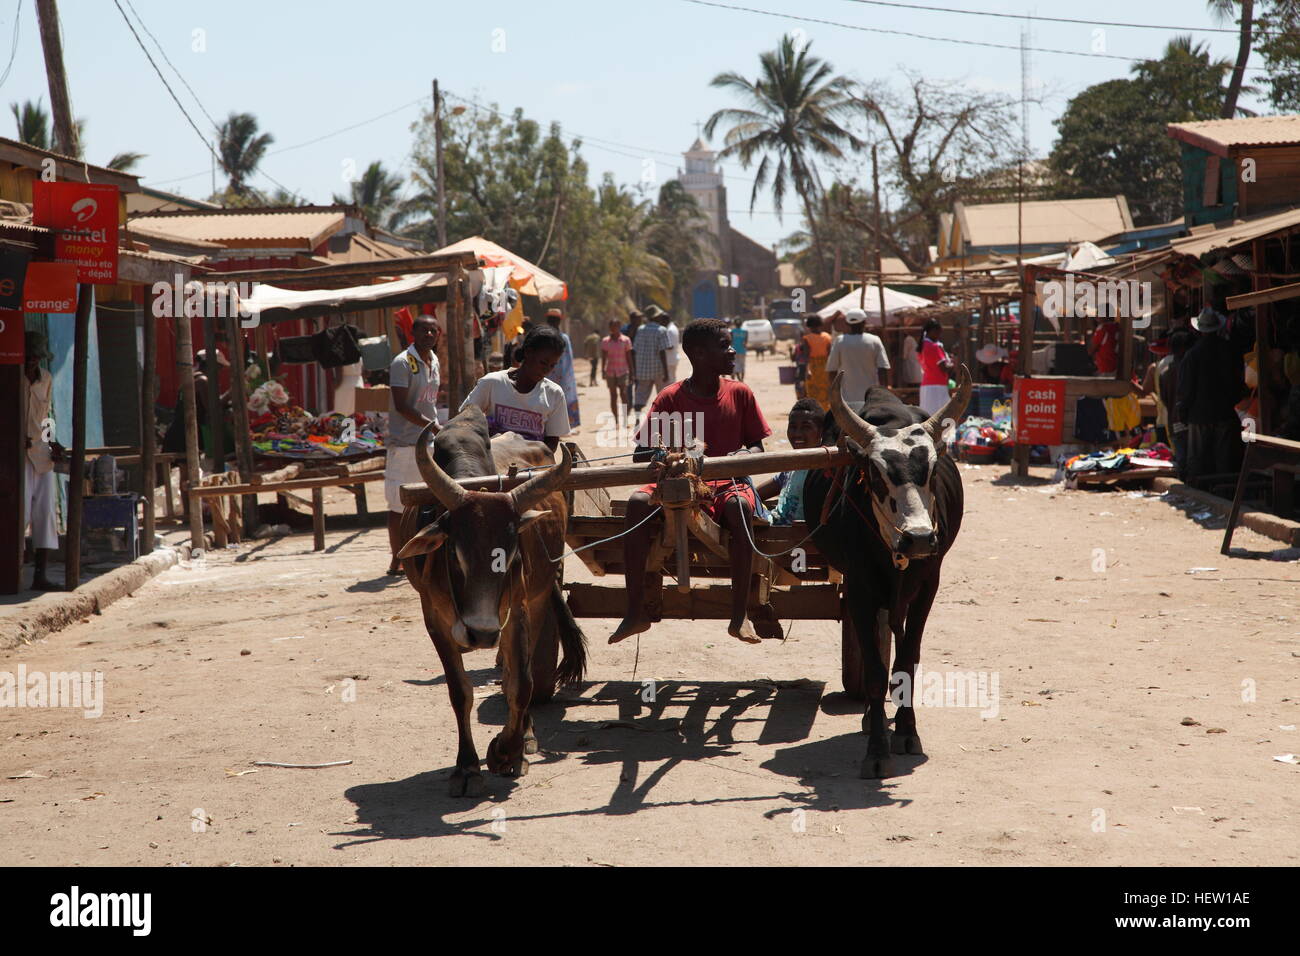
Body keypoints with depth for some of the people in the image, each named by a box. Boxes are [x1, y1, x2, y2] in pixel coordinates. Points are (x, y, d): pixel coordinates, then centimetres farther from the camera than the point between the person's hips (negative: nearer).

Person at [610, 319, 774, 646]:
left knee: (740, 505, -37)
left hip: (726, 482, 0)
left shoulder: (739, 394, 5)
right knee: (638, 502, -31)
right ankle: (636, 612, -27)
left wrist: (744, 455, -14)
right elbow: (639, 454, 2)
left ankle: (740, 615, -34)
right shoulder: (670, 398, 1)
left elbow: (757, 446, 10)